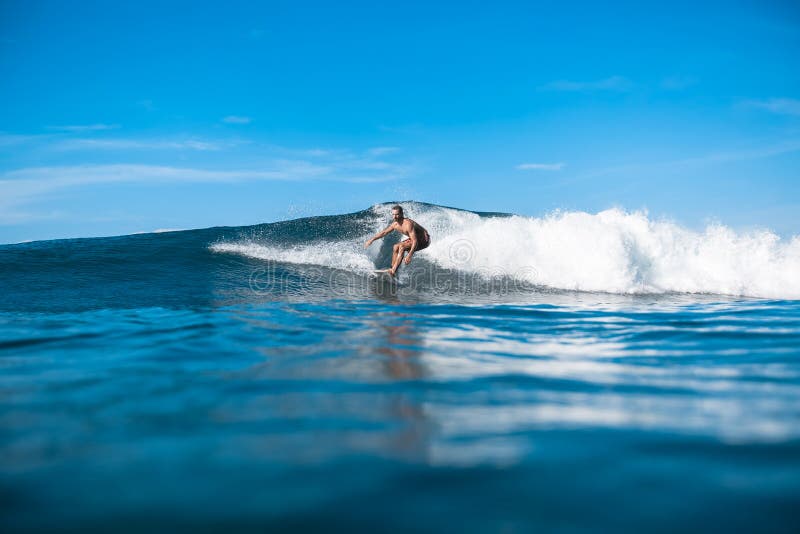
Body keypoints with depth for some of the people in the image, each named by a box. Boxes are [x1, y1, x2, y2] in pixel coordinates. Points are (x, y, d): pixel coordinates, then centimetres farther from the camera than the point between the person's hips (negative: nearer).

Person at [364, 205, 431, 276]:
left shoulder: (408, 224, -31)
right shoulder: (395, 224, -5)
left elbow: (415, 241, -37)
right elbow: (383, 233, 11)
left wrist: (410, 255, -46)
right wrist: (371, 240, 8)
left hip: (424, 240, -9)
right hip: (415, 238, 9)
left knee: (402, 247, -24)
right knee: (396, 247, 4)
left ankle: (393, 271, -24)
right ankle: (393, 269, 4)